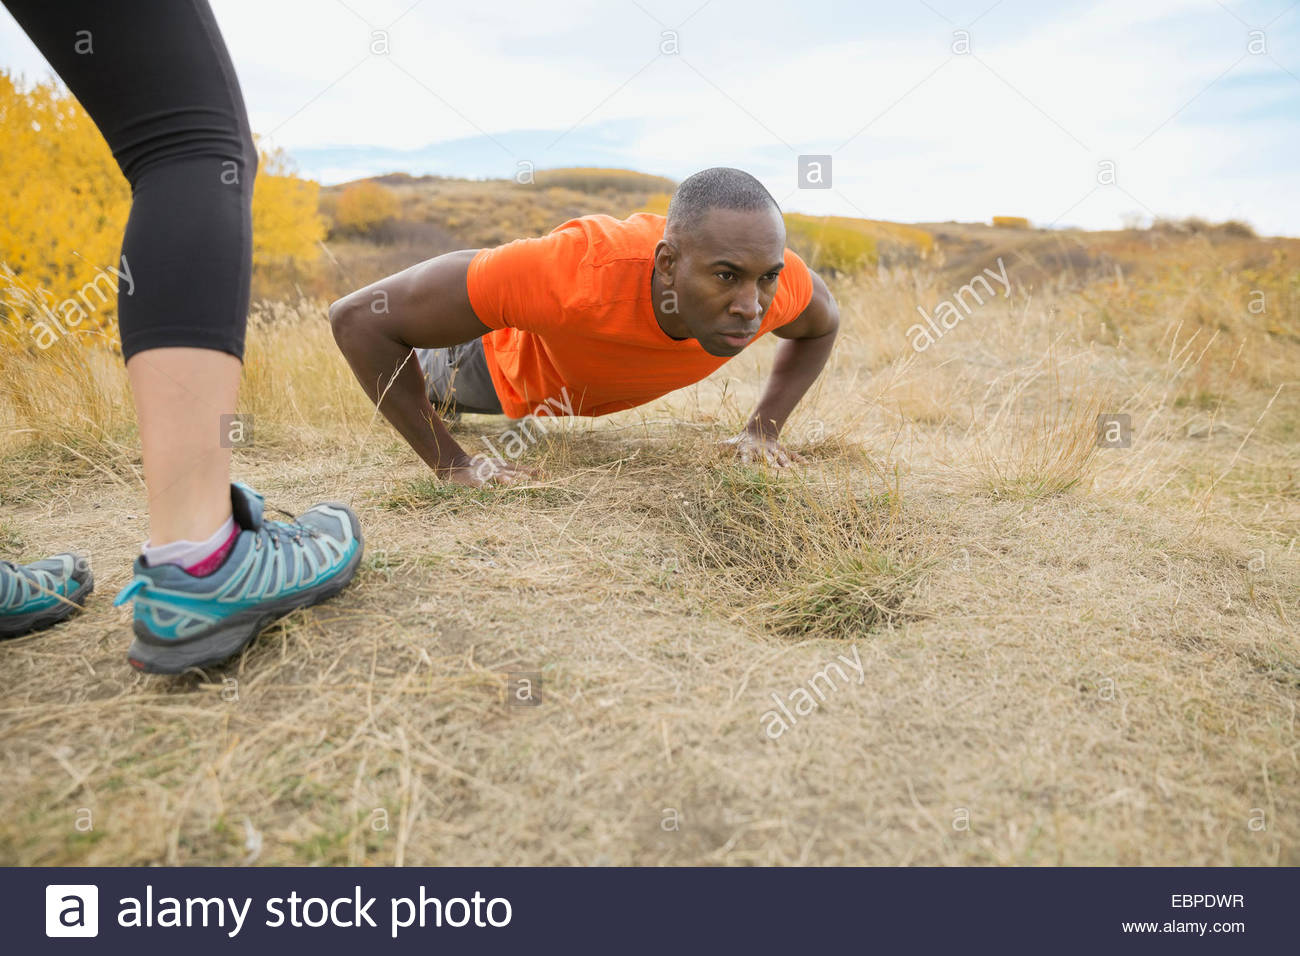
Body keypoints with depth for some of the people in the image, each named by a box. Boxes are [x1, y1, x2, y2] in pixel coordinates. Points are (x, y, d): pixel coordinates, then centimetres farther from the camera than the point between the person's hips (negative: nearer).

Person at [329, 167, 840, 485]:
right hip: (507, 363, -4)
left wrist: (763, 430, -21)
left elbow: (821, 324, -10)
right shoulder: (570, 272, -53)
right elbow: (356, 317, -43)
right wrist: (453, 465, -40)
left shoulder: (768, 273, -39)